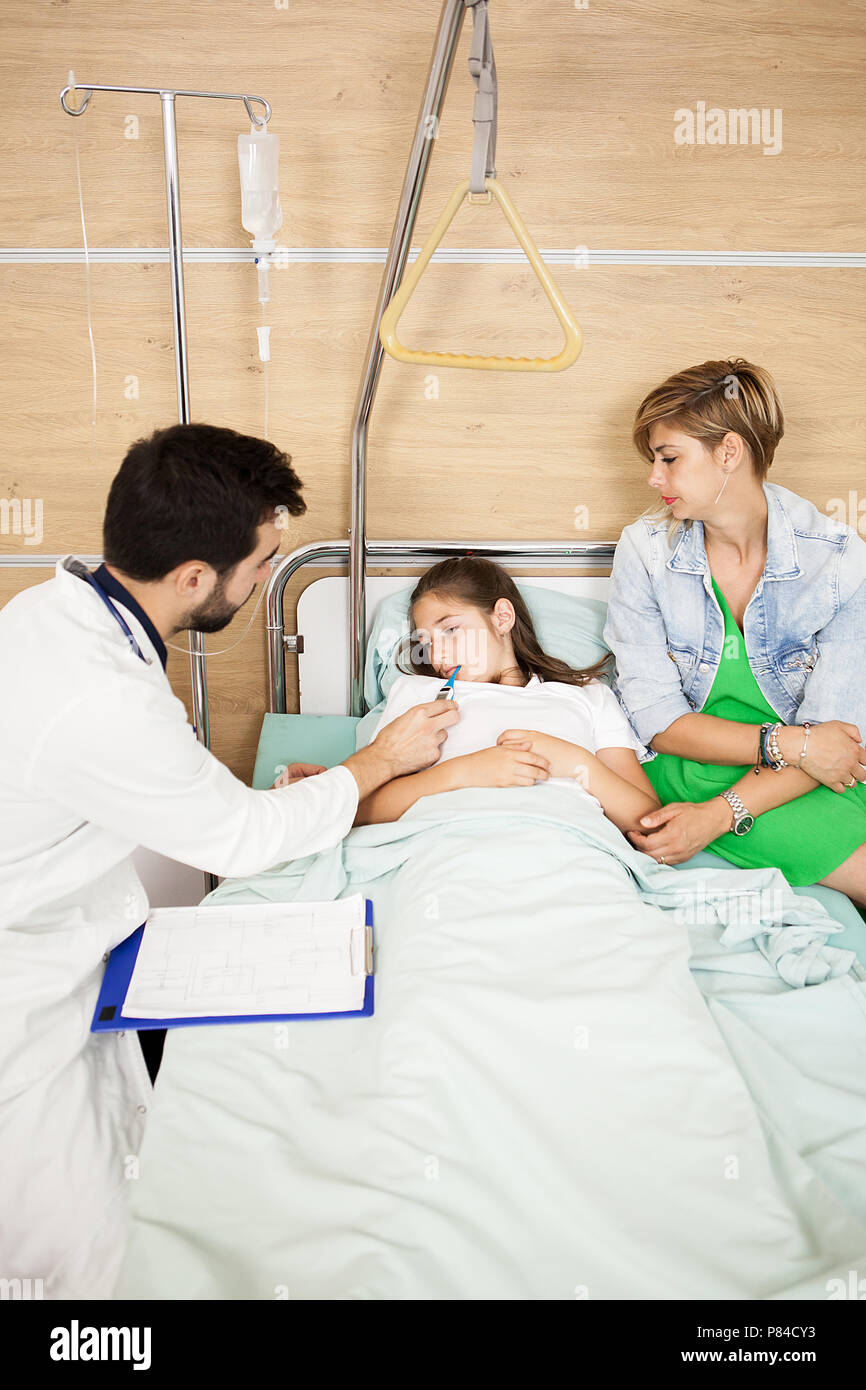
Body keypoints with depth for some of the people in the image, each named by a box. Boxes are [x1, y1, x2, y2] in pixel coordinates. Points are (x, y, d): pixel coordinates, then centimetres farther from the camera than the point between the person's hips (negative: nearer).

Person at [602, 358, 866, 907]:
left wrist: (720, 814, -25)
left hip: (800, 777, 3)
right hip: (685, 768, -2)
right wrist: (787, 743, -19)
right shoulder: (645, 548, -6)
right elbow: (655, 718, -8)